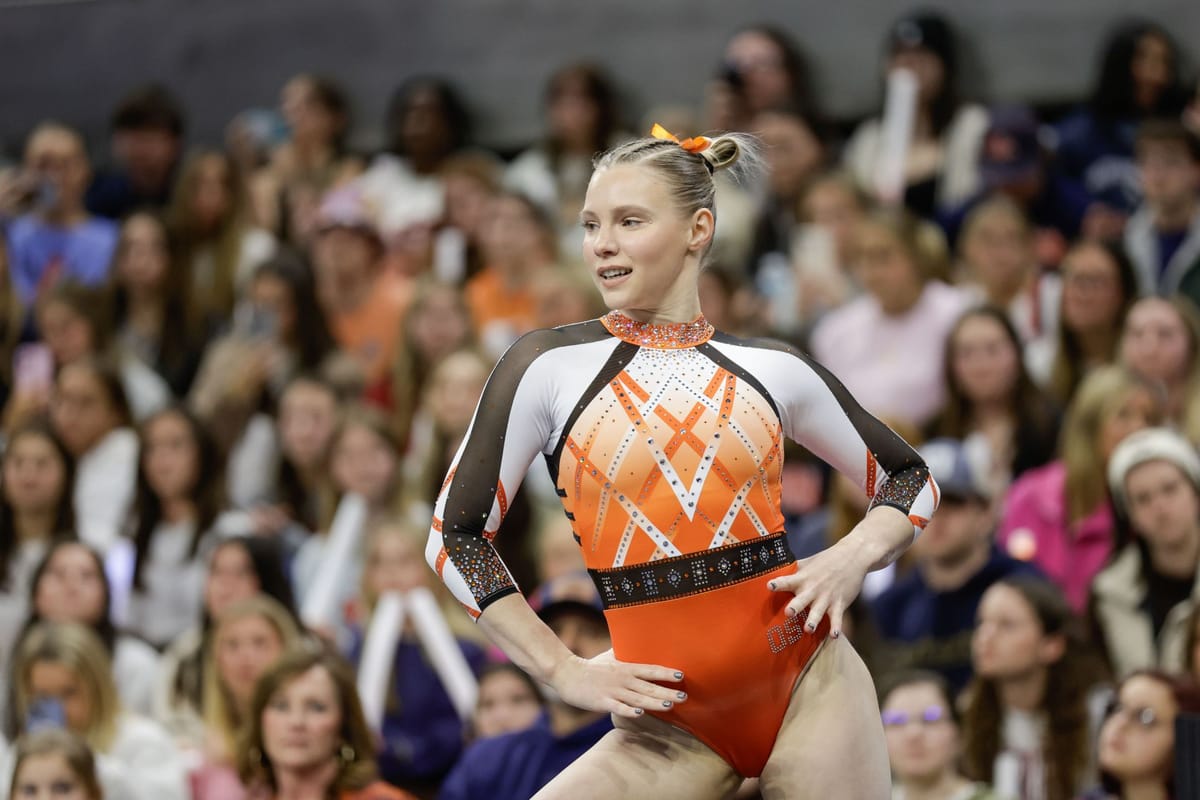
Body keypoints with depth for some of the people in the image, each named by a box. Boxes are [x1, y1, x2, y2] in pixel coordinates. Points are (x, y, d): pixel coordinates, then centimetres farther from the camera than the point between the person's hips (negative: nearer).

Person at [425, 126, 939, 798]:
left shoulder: (773, 370, 7)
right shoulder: (548, 367, 2)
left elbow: (911, 481, 19)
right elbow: (455, 536, 4)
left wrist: (853, 558, -1)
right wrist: (565, 672, -1)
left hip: (809, 683, 1)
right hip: (672, 719, -1)